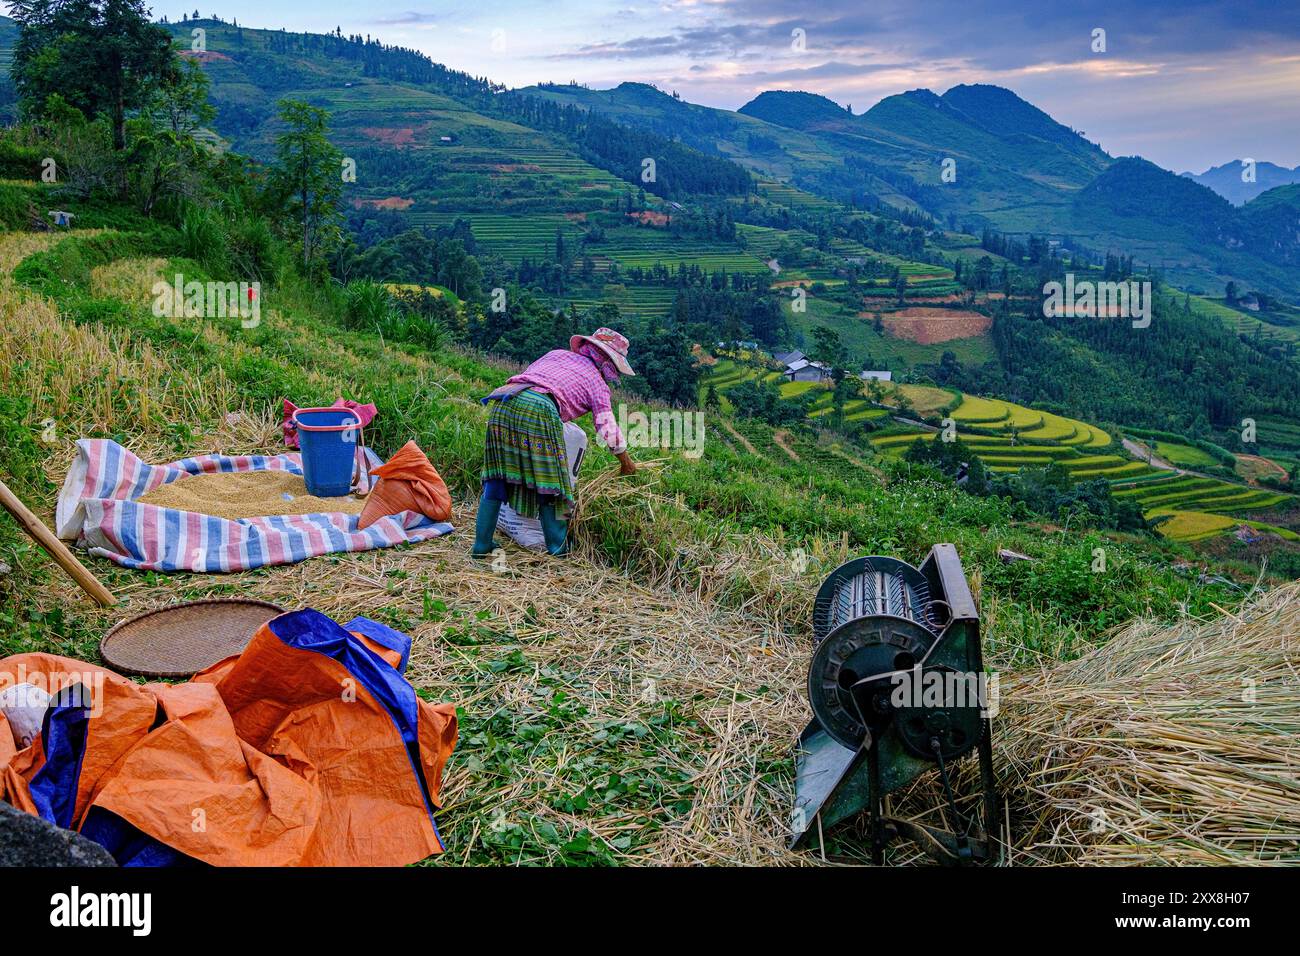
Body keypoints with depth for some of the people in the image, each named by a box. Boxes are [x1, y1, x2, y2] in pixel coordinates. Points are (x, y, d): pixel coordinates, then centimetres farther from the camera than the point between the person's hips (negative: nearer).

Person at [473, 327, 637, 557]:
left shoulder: (557, 354, 31)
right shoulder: (597, 383, 18)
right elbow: (608, 428, 19)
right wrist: (626, 462, 33)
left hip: (500, 403, 6)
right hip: (538, 409, -5)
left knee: (496, 477, 14)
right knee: (548, 482, 7)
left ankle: (481, 544, 18)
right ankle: (558, 549, 15)